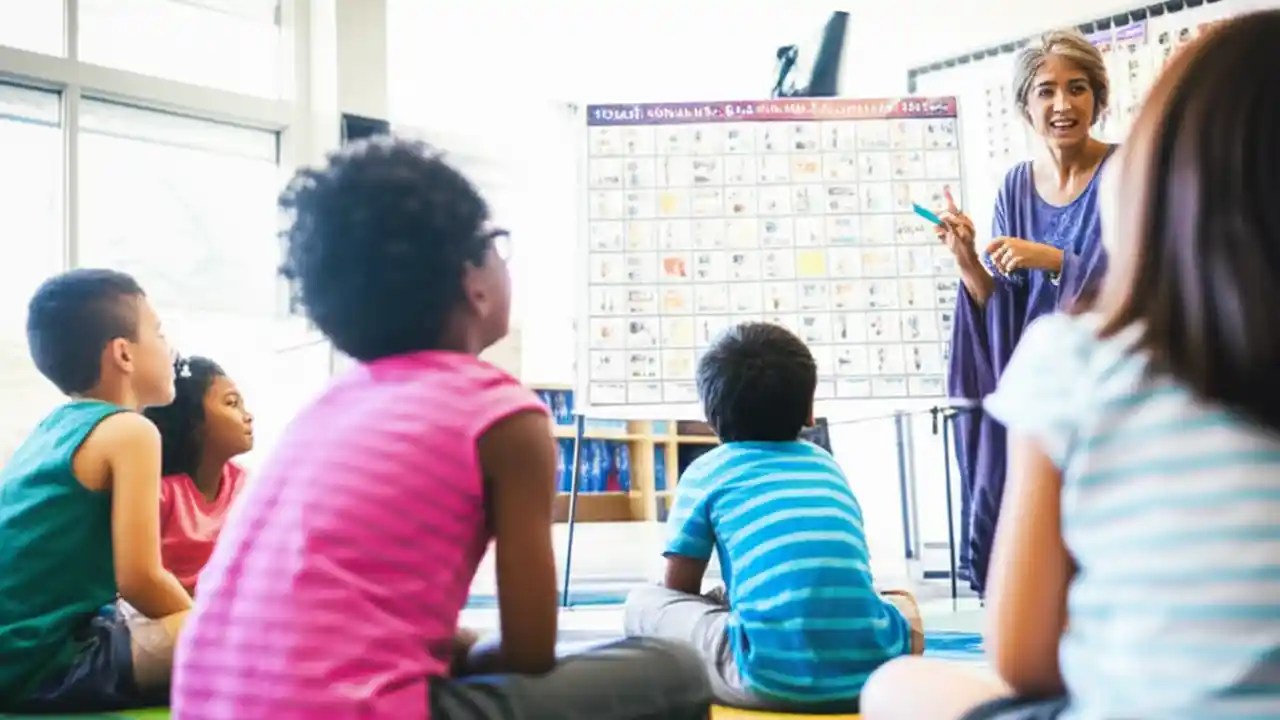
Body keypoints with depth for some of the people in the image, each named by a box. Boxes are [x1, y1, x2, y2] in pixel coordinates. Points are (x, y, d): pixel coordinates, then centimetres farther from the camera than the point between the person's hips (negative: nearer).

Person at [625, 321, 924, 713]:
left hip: (773, 677, -3)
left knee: (643, 603, 18)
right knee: (903, 607, 37)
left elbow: (678, 591, 19)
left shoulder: (705, 471, 13)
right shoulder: (826, 462, 24)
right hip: (870, 671, 4)